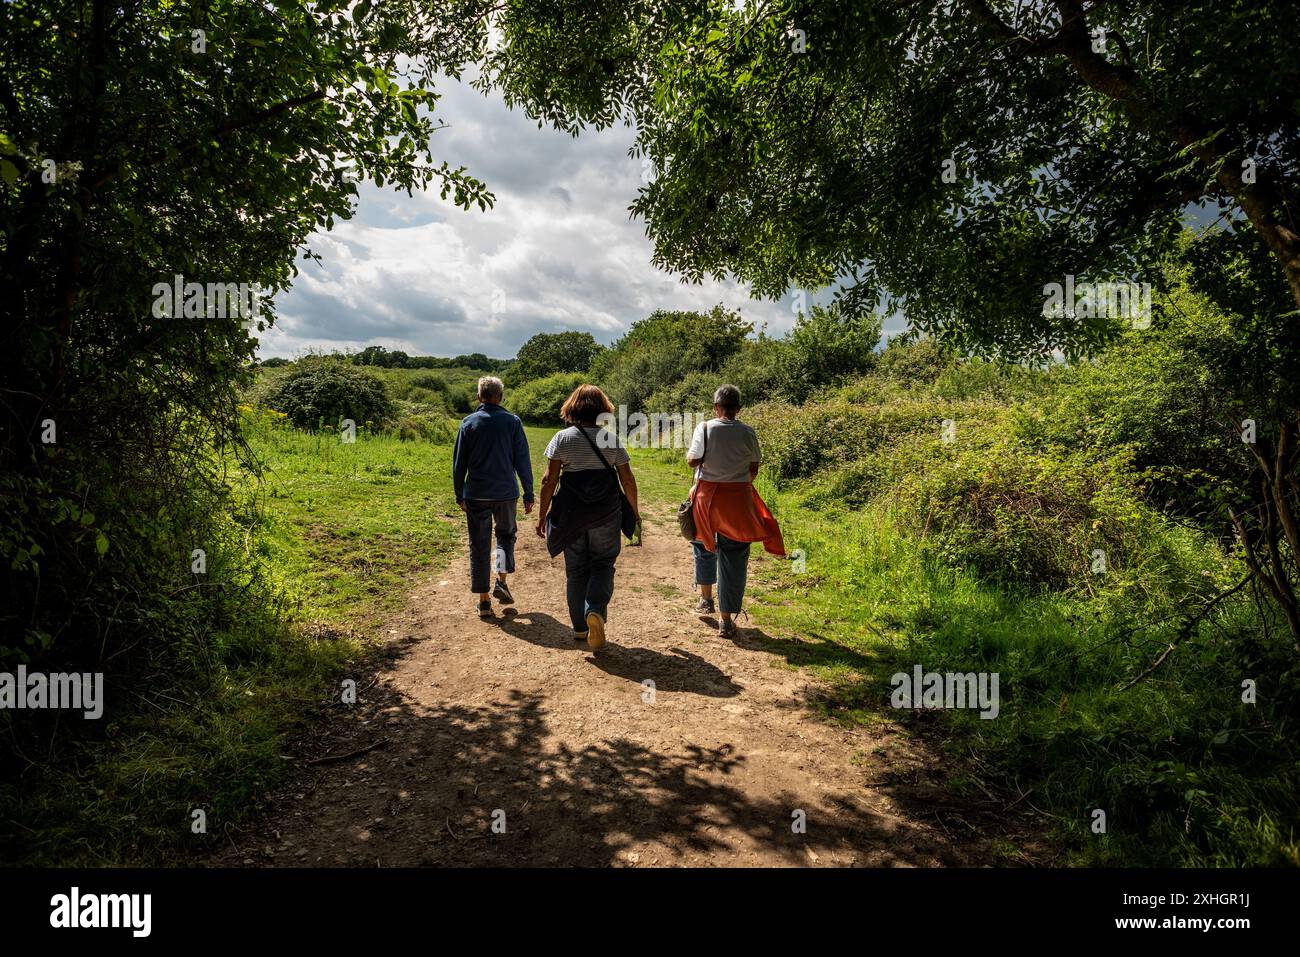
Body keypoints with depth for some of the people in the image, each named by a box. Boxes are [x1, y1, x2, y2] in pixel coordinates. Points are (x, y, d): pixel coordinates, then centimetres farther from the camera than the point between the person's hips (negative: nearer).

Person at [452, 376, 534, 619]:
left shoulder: (469, 423, 1)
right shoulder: (512, 421, -2)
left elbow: (459, 463, 4)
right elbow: (522, 460, -2)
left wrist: (459, 495, 13)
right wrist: (528, 494, 4)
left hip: (476, 495, 0)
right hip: (506, 493, 0)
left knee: (479, 547, 7)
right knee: (506, 534, 24)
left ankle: (484, 602, 10)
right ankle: (502, 581, 8)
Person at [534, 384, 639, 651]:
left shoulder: (562, 438, -2)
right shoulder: (611, 440, -1)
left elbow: (549, 480, -5)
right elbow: (628, 480, 2)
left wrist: (542, 515, 2)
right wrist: (635, 510, 16)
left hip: (571, 515, 1)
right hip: (606, 514, 0)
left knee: (575, 569, 12)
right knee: (603, 564, 11)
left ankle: (580, 627, 20)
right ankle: (596, 609, -15)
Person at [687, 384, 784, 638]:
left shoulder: (705, 428, -9)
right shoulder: (748, 433, -4)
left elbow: (692, 461, -11)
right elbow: (754, 468, 4)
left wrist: (689, 452, 11)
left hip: (707, 496, 0)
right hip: (738, 499, 0)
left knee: (704, 545, 26)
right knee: (733, 558, 5)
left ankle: (706, 599, 37)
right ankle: (726, 620, 7)